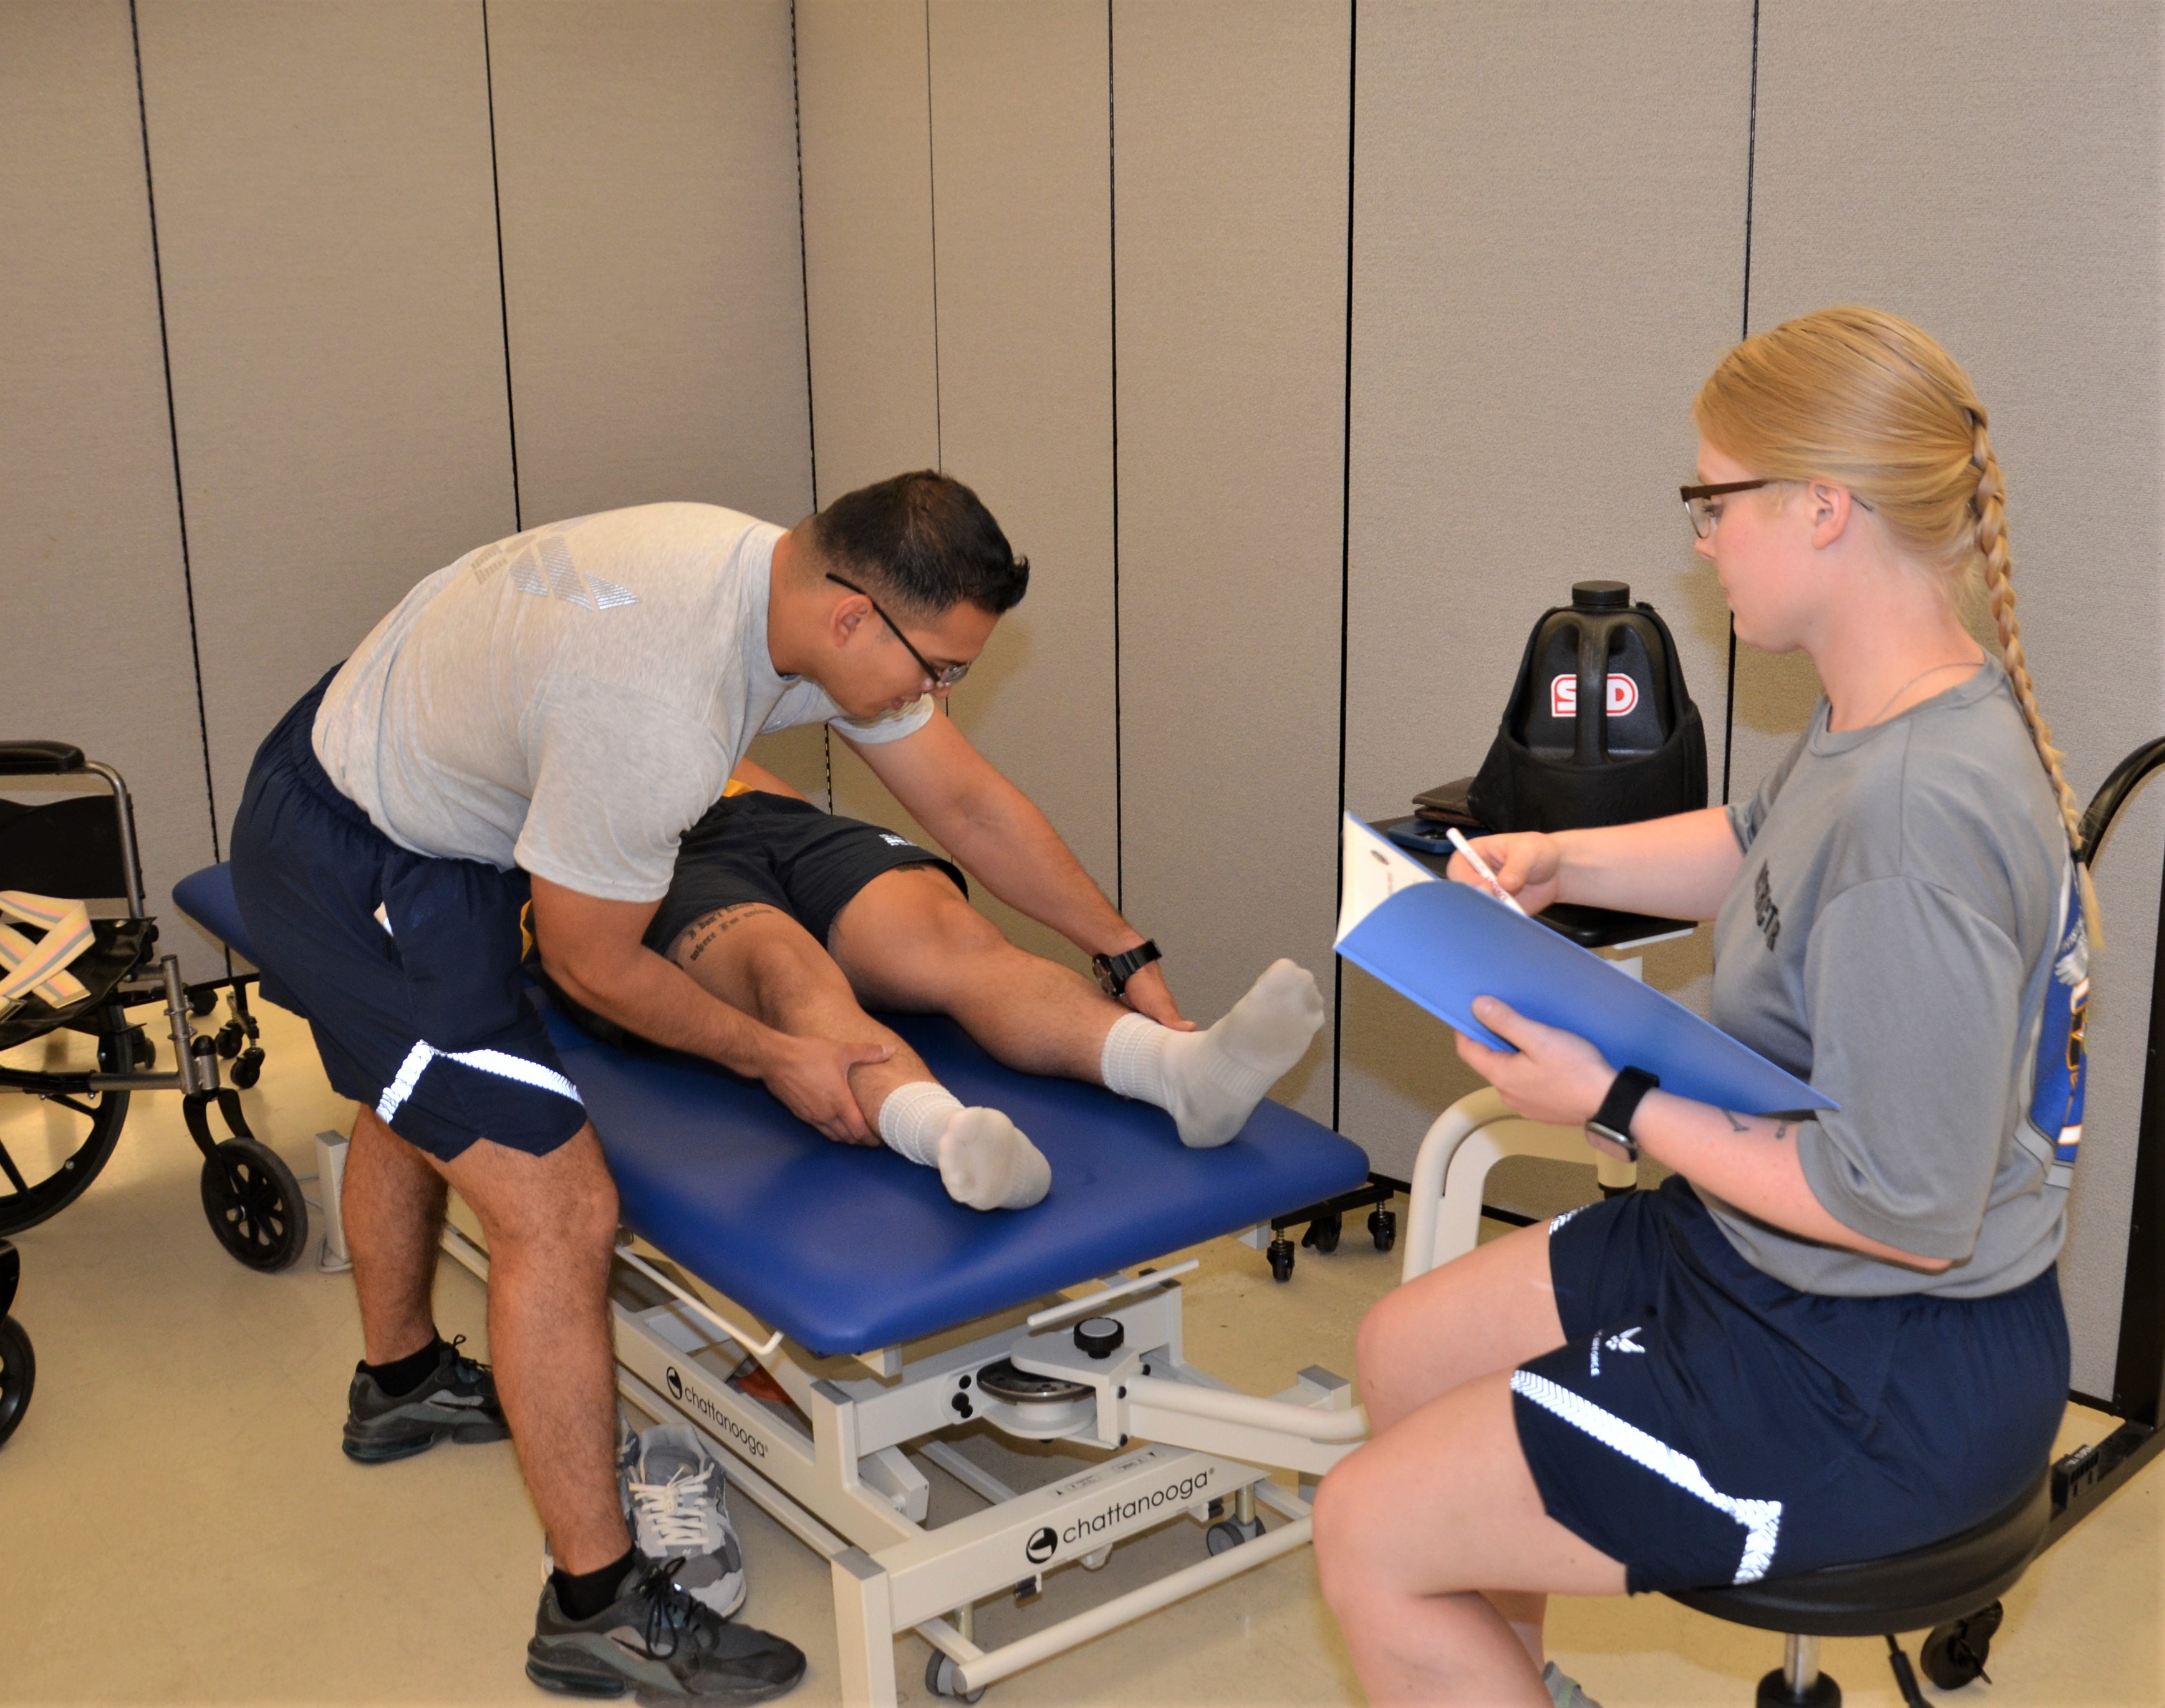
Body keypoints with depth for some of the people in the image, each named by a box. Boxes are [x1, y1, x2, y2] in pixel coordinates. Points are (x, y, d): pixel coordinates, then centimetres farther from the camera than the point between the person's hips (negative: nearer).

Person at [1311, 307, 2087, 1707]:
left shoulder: (1917, 814, -32)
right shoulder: (1894, 714, -2)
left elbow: (1906, 1212, -29)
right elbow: (1759, 854, 20)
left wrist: (1616, 1101, -21)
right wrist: (1568, 861, 6)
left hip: (1889, 1383, -10)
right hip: (1770, 1259, 10)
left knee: (1370, 1536, -6)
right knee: (1404, 1351, 20)